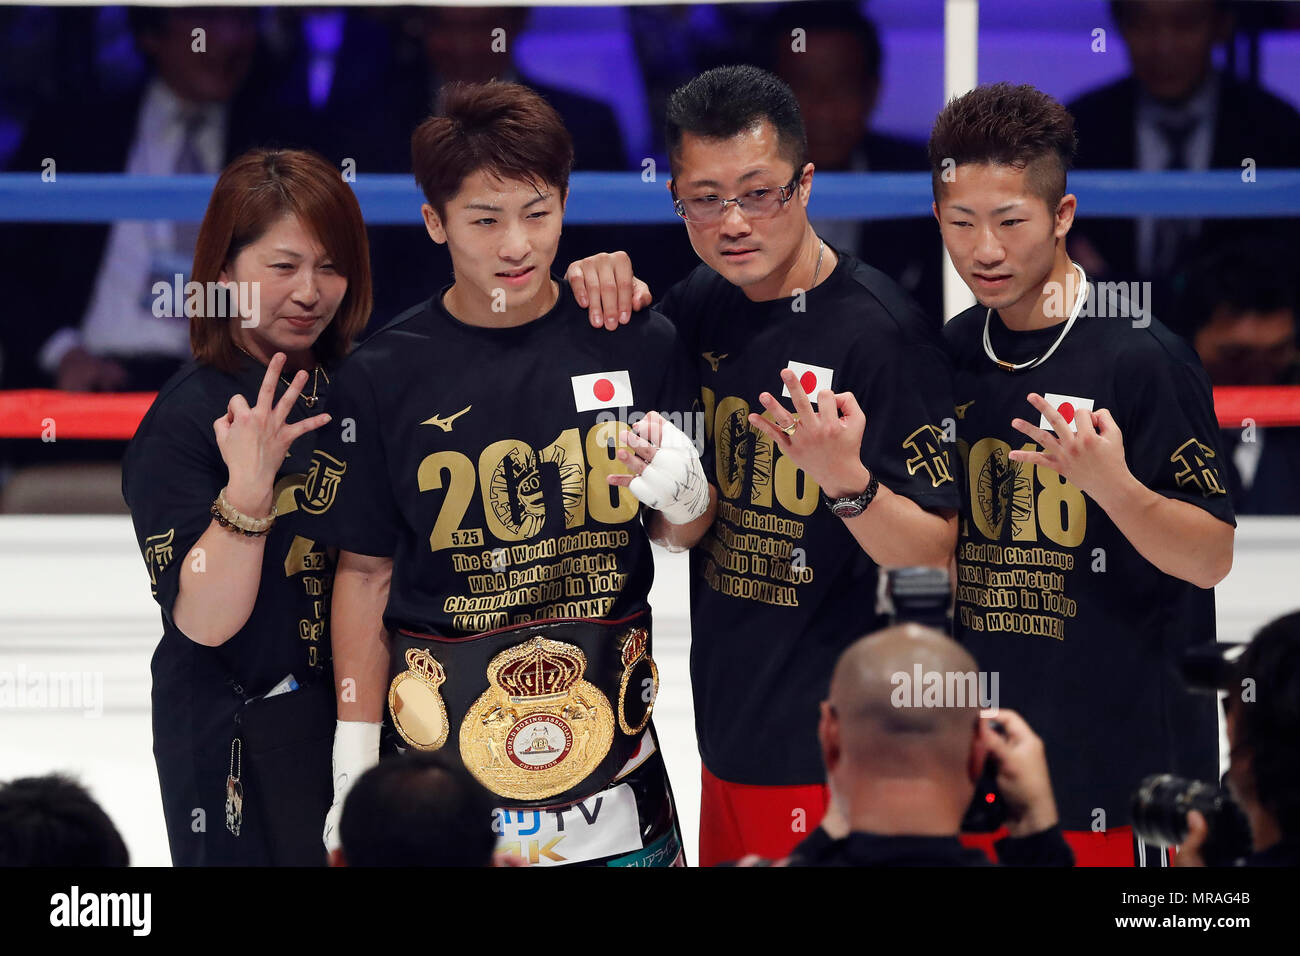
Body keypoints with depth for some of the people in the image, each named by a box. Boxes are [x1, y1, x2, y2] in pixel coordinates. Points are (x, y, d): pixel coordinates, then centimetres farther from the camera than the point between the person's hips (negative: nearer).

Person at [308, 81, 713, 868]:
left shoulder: (639, 344, -2)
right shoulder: (383, 375, -4)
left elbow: (692, 530, 8)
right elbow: (365, 573, 1)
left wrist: (681, 490, -15)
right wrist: (354, 768, 0)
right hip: (443, 731, -1)